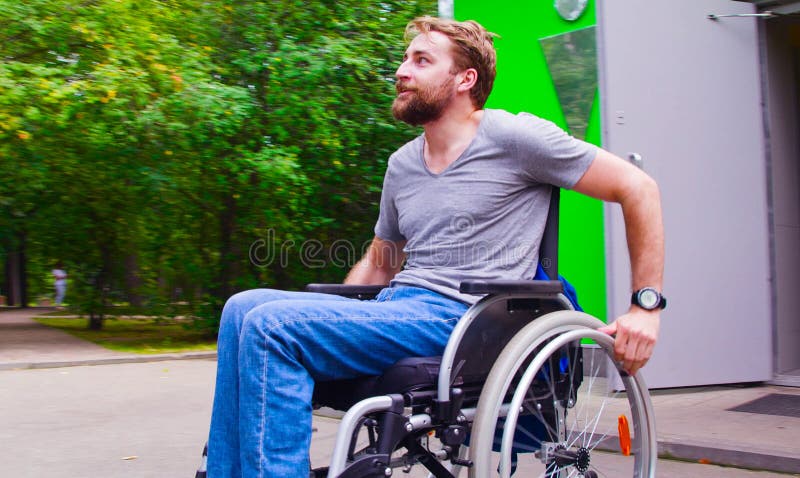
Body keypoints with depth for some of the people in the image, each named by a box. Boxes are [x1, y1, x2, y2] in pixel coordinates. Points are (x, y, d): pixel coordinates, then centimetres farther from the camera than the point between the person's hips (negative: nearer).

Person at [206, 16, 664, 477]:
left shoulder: (512, 136, -2)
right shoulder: (401, 165, 20)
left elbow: (637, 187, -1)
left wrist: (647, 305, -5)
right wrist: (326, 319, 16)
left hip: (461, 317, -7)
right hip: (395, 307, 8)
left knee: (271, 326, -23)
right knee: (245, 308, -9)